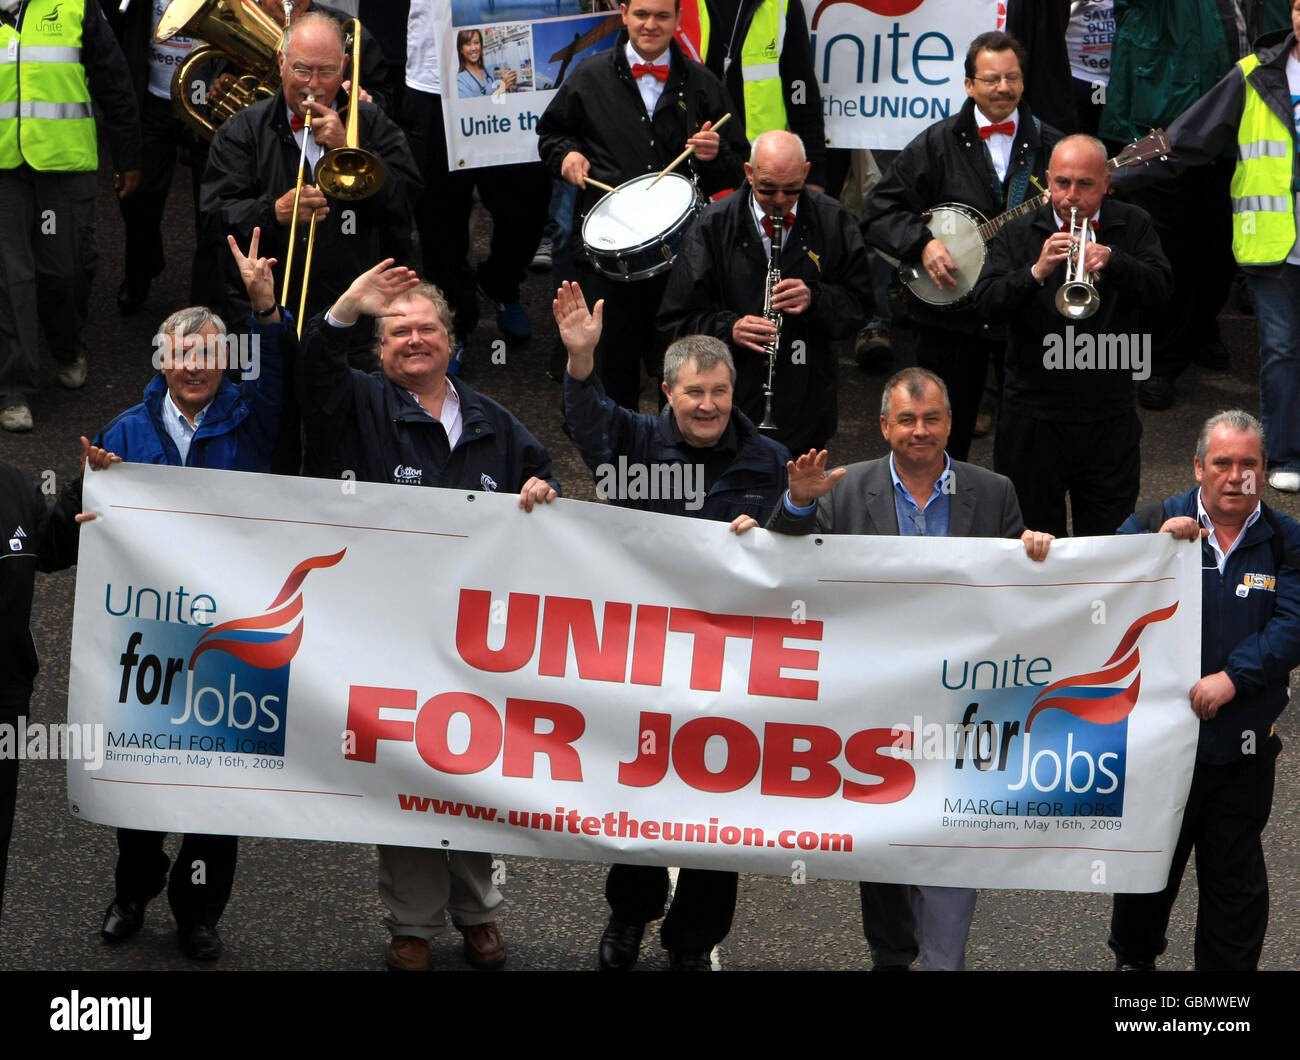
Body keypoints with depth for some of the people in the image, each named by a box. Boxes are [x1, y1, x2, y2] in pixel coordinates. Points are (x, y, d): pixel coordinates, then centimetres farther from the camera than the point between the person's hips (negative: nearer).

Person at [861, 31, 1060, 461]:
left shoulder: (1051, 147, 4)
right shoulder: (938, 144, 0)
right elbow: (878, 211, -1)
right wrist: (922, 243, -16)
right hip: (950, 316, -1)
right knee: (944, 437, 8)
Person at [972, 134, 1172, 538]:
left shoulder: (1132, 226, 5)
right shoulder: (1018, 234, 3)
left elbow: (1161, 289, -9)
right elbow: (987, 305, -9)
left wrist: (1111, 260, -25)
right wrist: (1036, 272, -25)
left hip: (1110, 419, 0)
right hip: (1033, 419, 0)